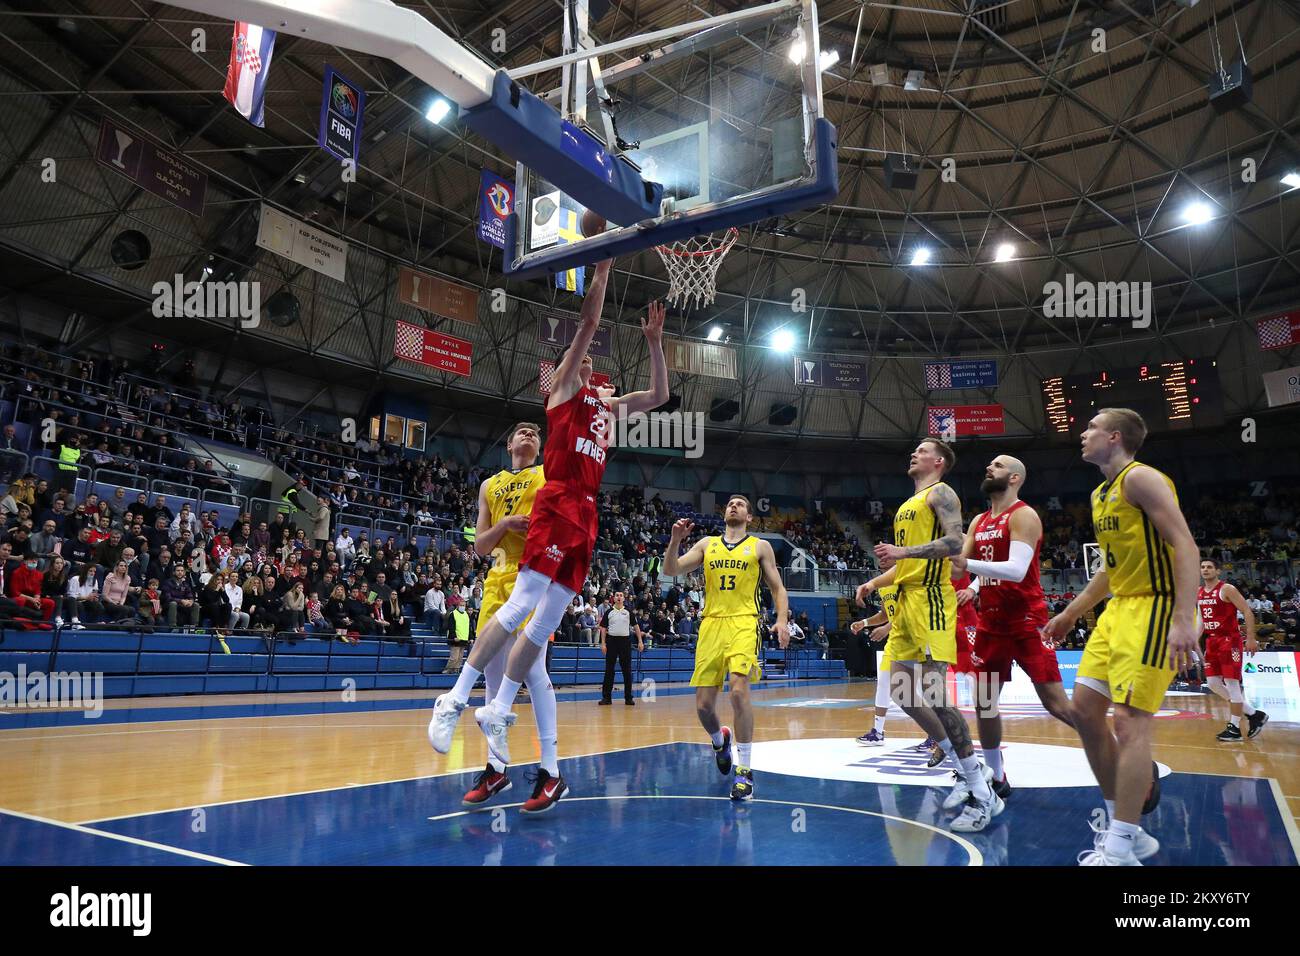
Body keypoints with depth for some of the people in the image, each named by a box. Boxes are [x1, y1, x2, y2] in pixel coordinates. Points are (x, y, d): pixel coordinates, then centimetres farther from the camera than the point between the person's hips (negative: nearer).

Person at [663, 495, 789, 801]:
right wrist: (675, 539, -10)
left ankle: (745, 771, -11)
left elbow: (777, 588, 10)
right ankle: (720, 740, 36)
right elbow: (671, 570, 6)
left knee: (739, 691, -24)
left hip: (743, 623, -3)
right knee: (703, 704, 0)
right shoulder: (707, 544, 15)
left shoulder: (760, 546, 10)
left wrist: (782, 619, -7)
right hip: (711, 624, 3)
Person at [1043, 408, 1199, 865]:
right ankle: (1125, 827, 19)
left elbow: (1185, 546, -19)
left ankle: (1120, 850, -4)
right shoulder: (1101, 494, 17)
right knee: (1083, 711, 8)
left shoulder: (1140, 478, -11)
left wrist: (1183, 619, -28)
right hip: (1118, 607, 10)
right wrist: (1069, 614, 24)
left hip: (1152, 609, -10)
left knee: (1129, 721, -12)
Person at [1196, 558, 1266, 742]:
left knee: (1231, 683, -6)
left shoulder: (1227, 589, -12)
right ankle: (1254, 714, 20)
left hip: (1229, 640, -8)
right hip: (1212, 641, 8)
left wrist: (1251, 638, -18)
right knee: (1213, 682, 7)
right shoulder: (1199, 592, 10)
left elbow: (1248, 612, -13)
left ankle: (1236, 728, 2)